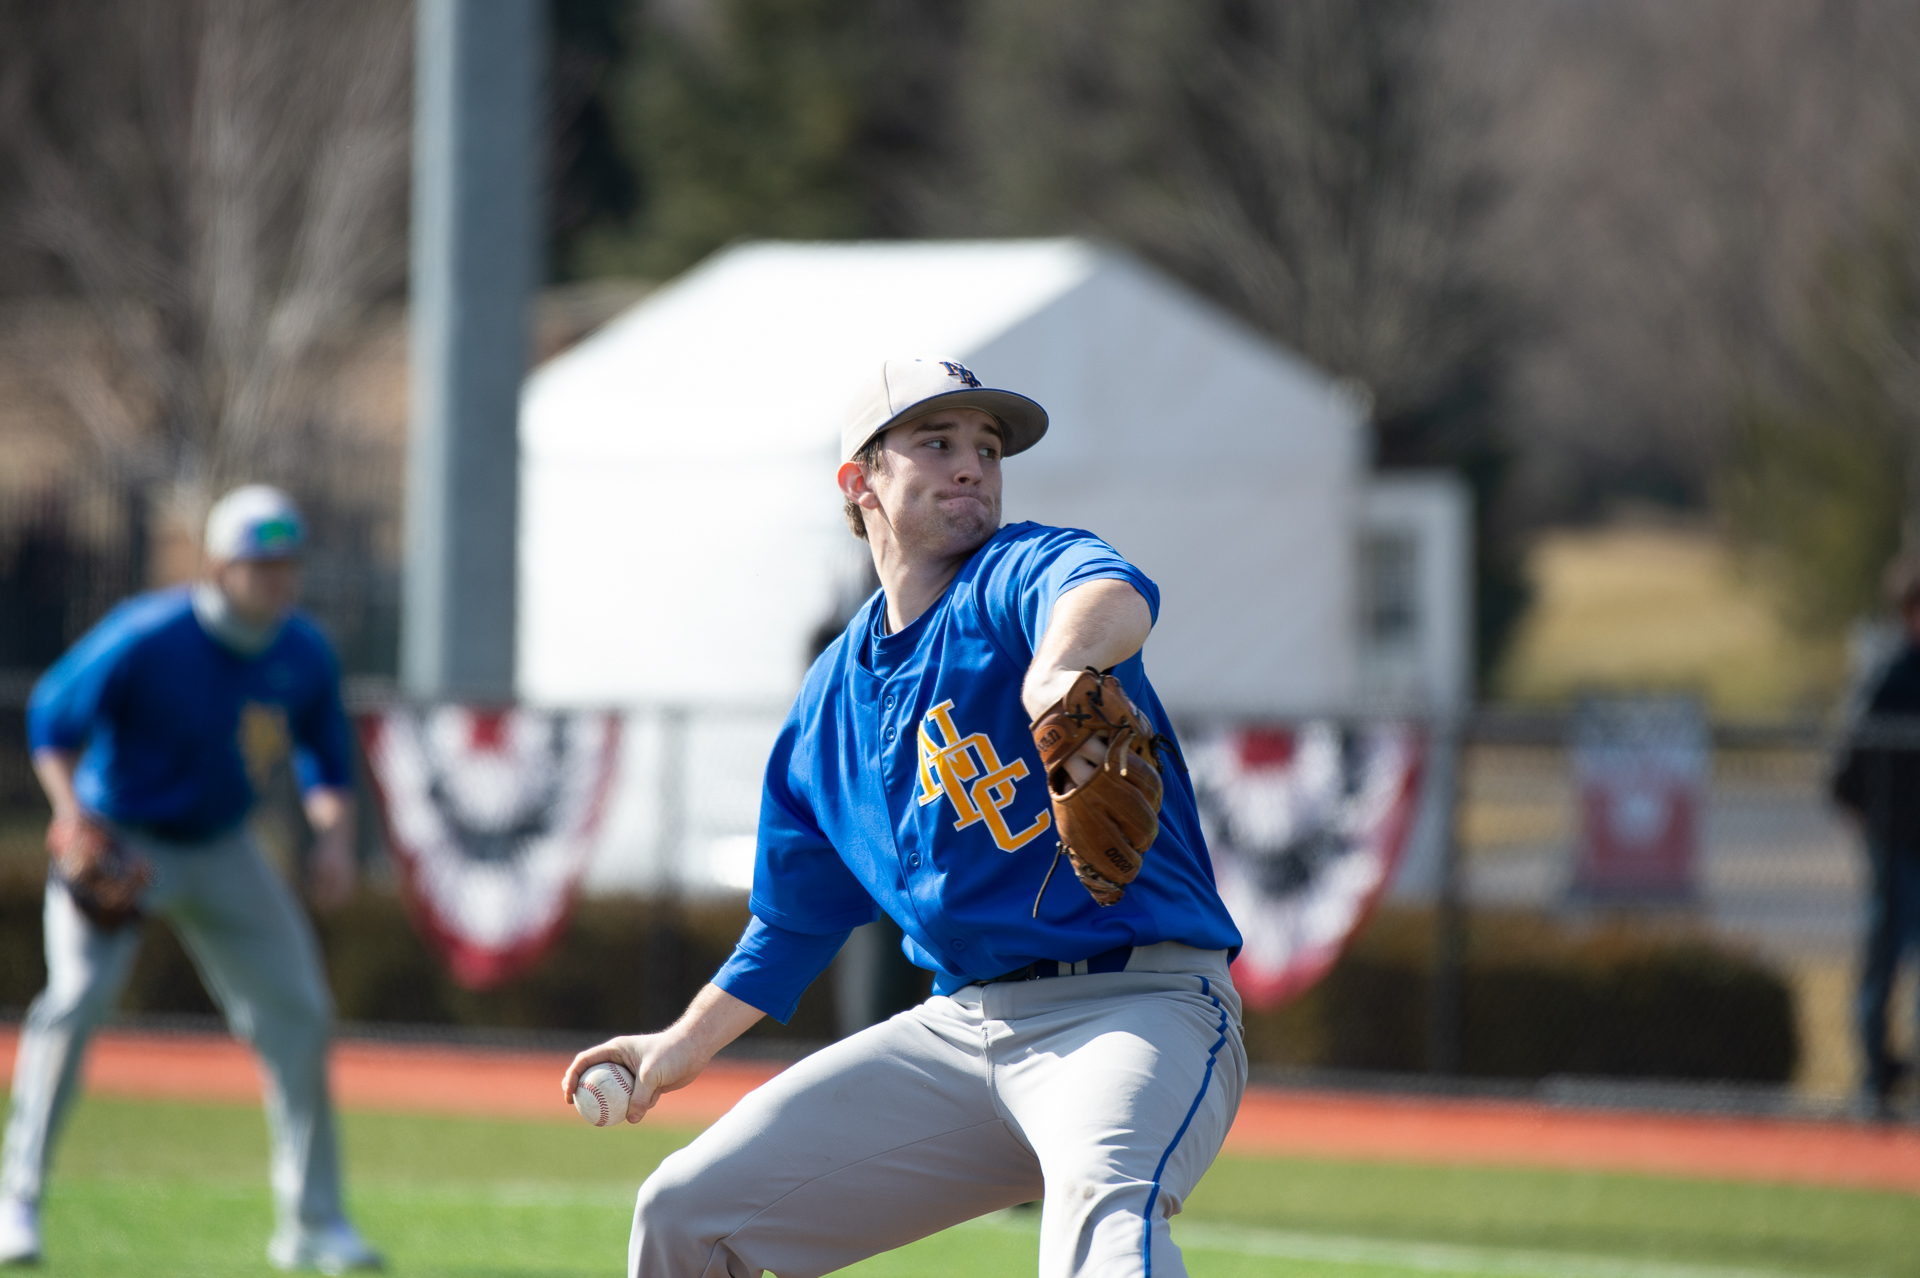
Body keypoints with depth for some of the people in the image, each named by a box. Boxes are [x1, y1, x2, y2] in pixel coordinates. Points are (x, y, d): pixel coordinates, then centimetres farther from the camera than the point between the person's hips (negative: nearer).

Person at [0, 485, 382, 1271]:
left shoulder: (303, 655, -7)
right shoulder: (145, 639, -23)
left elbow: (326, 757, 8)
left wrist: (335, 834, -10)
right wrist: (74, 819, -26)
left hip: (220, 853, 5)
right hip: (117, 845, -5)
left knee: (297, 1012, 2)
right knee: (79, 993, -24)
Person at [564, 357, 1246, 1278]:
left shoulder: (1020, 574, -5)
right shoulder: (831, 701, 15)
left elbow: (1112, 597, -33)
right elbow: (799, 916, 29)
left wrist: (1057, 668, -55)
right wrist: (690, 1043, 30)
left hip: (1137, 1005, -7)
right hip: (962, 1022, 7)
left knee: (1102, 1196, -39)